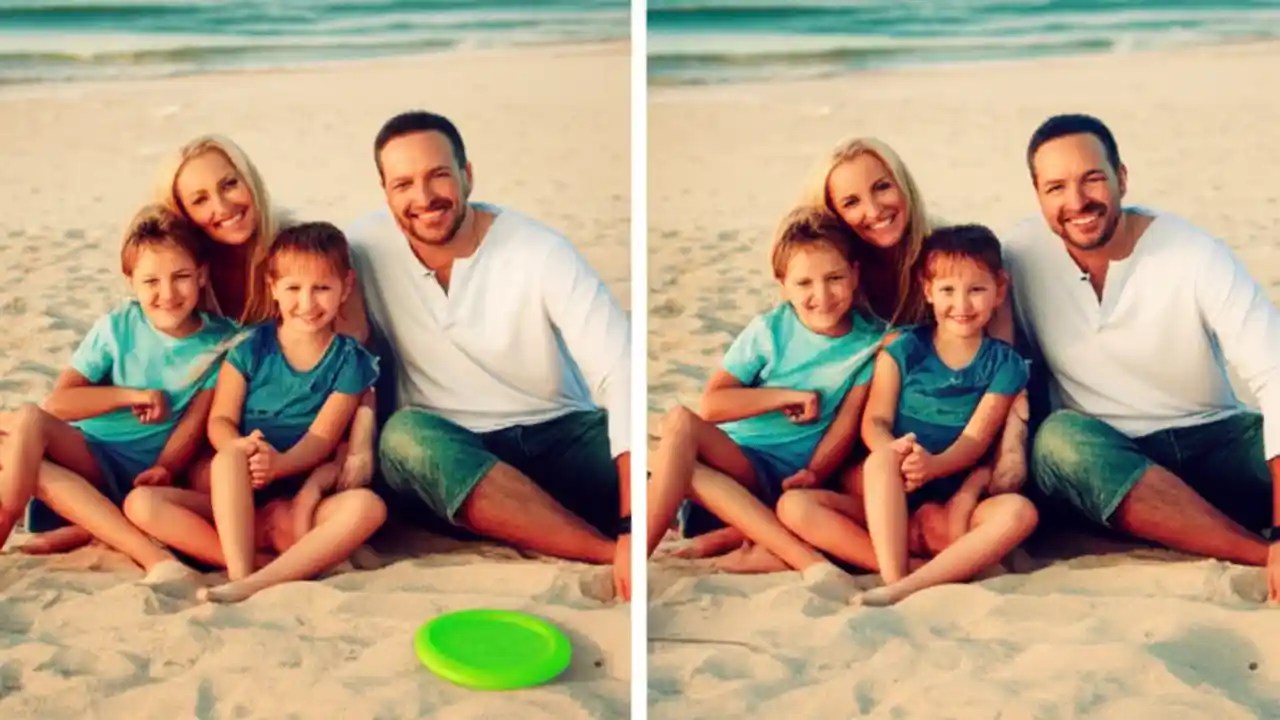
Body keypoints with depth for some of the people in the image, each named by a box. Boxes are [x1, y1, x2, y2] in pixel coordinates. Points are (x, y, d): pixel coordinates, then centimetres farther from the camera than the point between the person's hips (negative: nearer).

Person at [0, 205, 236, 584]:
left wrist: (163, 470, -24)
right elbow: (57, 403, -4)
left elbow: (195, 422, -7)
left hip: (147, 470, -4)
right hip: (90, 456, 4)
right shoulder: (116, 327, -1)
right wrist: (132, 396, -12)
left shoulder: (218, 341, -3)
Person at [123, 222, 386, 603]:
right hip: (234, 498, 2)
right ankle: (240, 568, -40)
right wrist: (240, 448, -28)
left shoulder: (349, 360, 2)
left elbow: (322, 437, -7)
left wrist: (278, 464, -30)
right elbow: (220, 421, -2)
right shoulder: (250, 348, 5)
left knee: (368, 506, -34)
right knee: (141, 503, -26)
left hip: (299, 499, -1)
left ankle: (256, 582, -45)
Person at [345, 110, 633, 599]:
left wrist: (635, 527, -37)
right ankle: (608, 555, -37)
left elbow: (620, 372, -22)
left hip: (561, 437, -2)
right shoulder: (368, 245, -5)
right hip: (454, 453, 2)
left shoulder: (540, 251, -13)